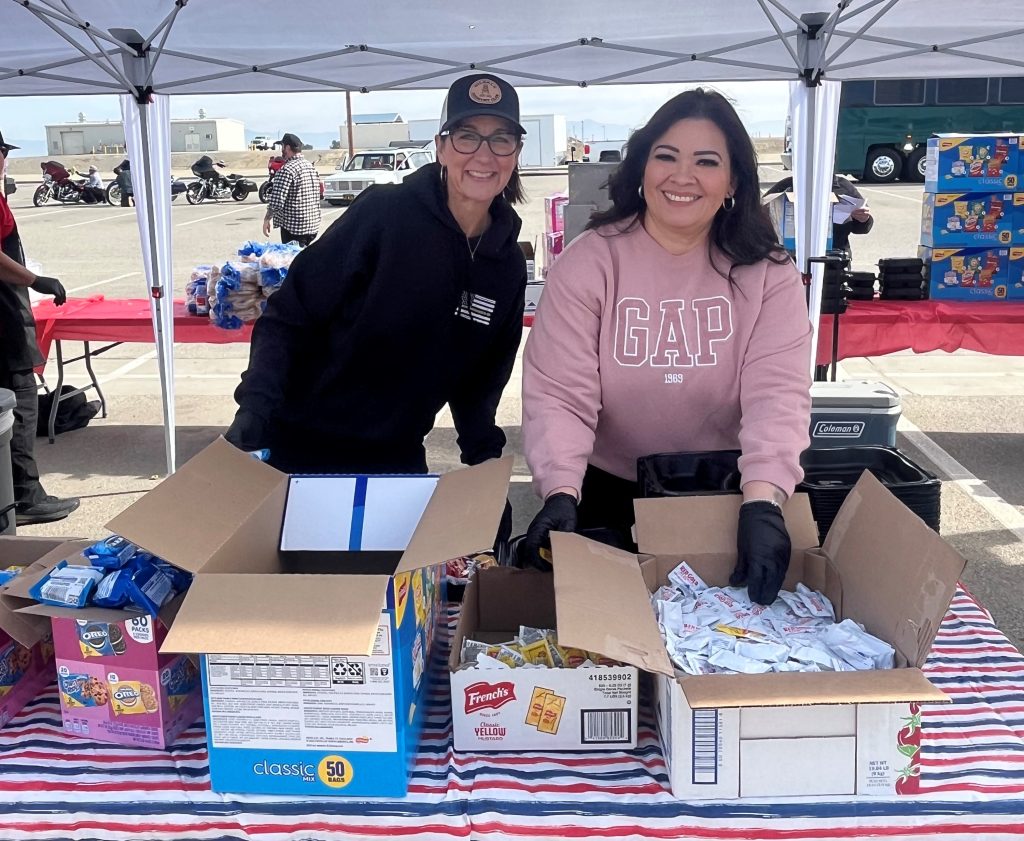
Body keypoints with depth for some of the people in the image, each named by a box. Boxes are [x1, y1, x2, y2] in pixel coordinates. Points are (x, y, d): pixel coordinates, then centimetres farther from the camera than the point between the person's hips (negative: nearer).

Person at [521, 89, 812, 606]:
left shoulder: (767, 274, -8)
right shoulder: (587, 263, -11)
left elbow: (778, 394, -20)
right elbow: (559, 395, -18)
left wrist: (761, 504, -36)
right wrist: (560, 495, -35)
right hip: (607, 491, -1)